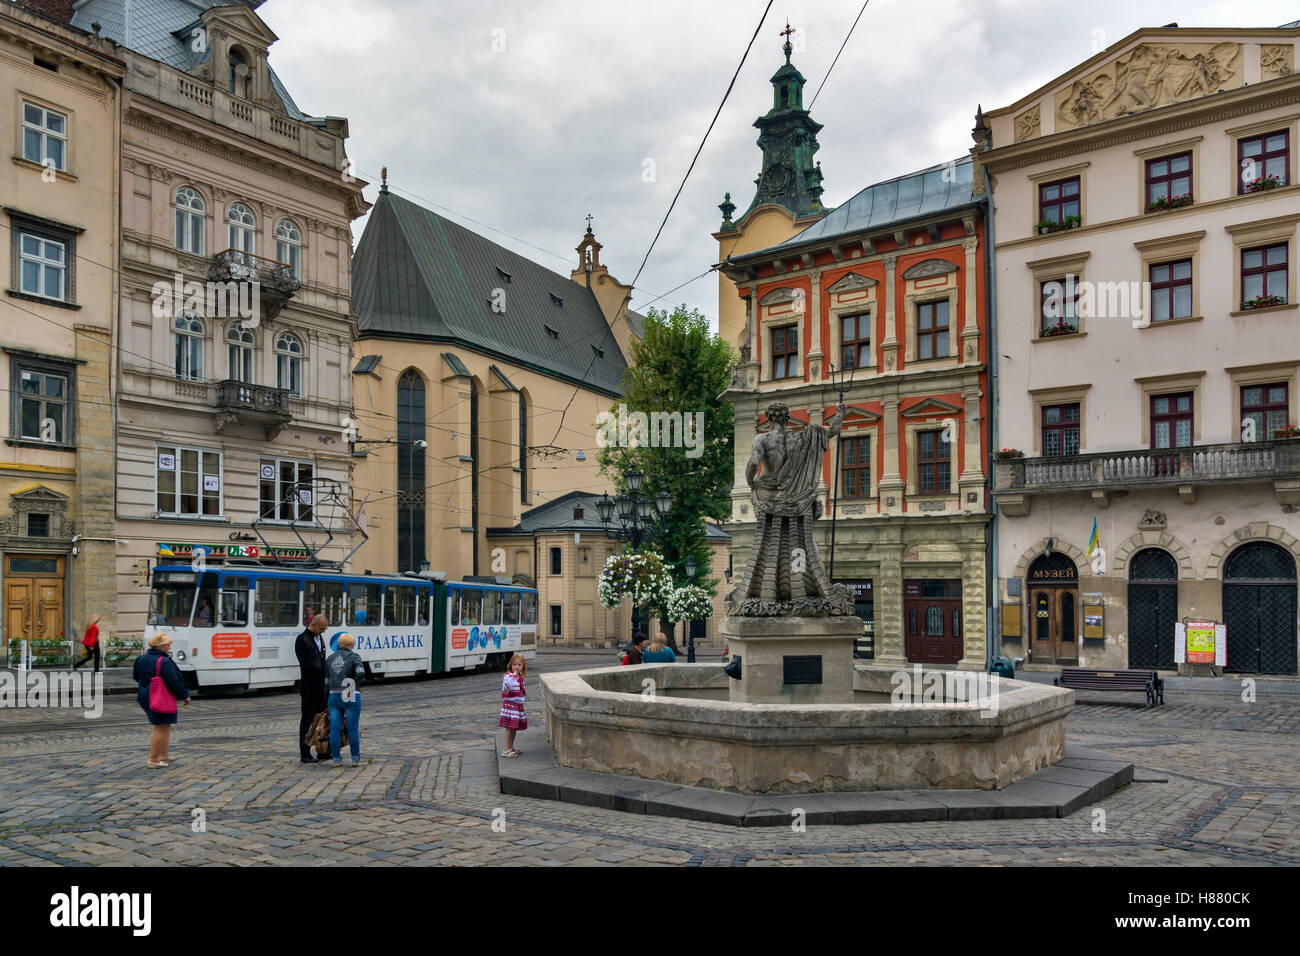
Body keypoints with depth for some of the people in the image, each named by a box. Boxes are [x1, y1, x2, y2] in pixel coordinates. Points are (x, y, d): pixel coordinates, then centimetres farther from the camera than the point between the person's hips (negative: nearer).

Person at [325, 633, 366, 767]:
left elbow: (326, 680, 12)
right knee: (353, 729, 3)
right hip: (351, 698, -4)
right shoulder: (354, 657, -4)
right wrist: (352, 687, -8)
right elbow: (361, 674, -21)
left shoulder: (330, 658, 10)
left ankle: (337, 760, 8)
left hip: (334, 697, 4)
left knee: (335, 730, 5)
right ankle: (356, 760, 9)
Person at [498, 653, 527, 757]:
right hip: (510, 705, -8)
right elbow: (507, 688, -33)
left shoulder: (520, 676, 11)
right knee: (509, 727, -8)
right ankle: (506, 750, -4)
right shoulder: (508, 676, -14)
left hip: (518, 705, 8)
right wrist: (513, 676, -37)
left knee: (515, 727, 13)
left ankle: (511, 748, 25)